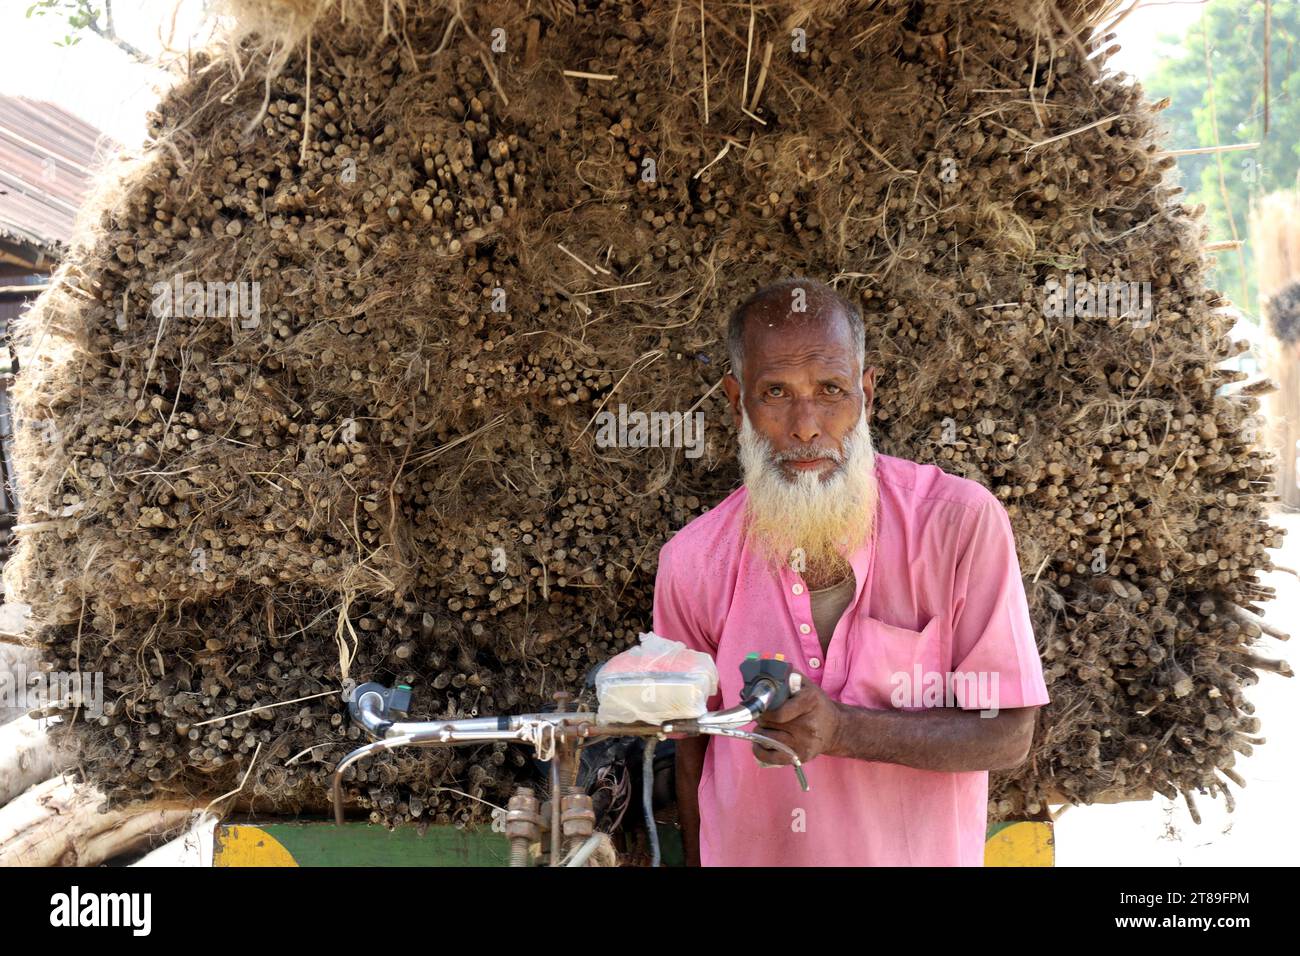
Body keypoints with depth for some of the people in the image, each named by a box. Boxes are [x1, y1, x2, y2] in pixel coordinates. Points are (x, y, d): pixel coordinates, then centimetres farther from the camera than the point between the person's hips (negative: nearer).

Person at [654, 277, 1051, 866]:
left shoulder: (960, 523, -18)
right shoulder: (692, 563, -11)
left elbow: (1007, 735, -17)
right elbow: (693, 745, 1)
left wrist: (843, 730, -28)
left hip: (920, 854, -1)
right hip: (744, 857, 2)